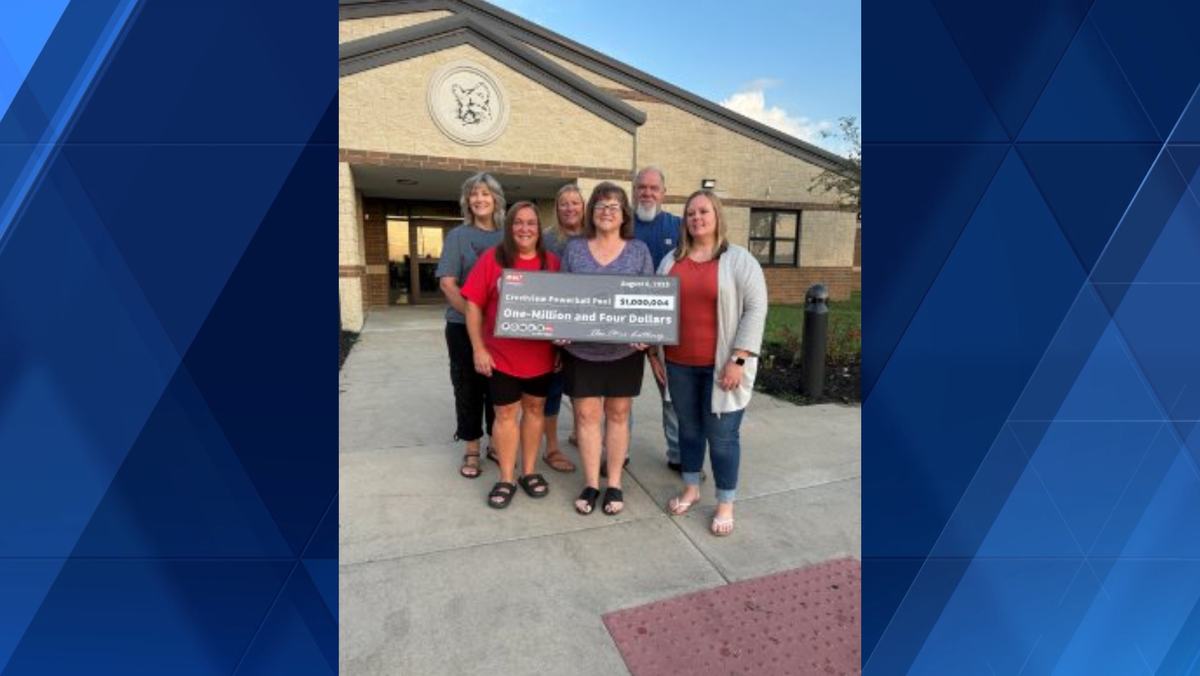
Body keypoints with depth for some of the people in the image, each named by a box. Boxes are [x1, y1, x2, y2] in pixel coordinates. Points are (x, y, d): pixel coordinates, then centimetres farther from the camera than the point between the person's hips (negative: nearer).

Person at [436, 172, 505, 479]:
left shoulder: (508, 236, 6)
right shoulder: (458, 236, -1)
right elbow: (447, 283, -9)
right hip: (464, 326, -2)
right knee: (468, 388, 7)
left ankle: (496, 444, 28)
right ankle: (472, 451, 21)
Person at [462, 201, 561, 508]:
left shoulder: (553, 263, 0)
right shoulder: (491, 258, -6)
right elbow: (473, 305, -6)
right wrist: (479, 349, -9)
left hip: (540, 355, 2)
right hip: (501, 355, -2)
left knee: (534, 409, 14)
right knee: (505, 413, 7)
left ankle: (529, 472, 31)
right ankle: (506, 479, 22)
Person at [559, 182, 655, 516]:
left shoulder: (639, 251, 4)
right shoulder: (574, 248, 5)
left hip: (624, 350, 0)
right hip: (581, 349, 0)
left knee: (618, 414, 9)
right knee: (587, 415, 5)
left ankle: (614, 484, 23)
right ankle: (591, 484, 20)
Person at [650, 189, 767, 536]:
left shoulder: (739, 259, -5)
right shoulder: (671, 260, 9)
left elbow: (755, 309, -10)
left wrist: (739, 360, -16)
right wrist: (653, 352, 7)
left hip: (721, 364, -4)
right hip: (679, 363, 4)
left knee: (722, 435, 3)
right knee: (689, 427, 16)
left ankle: (725, 503, 22)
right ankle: (691, 488, 35)